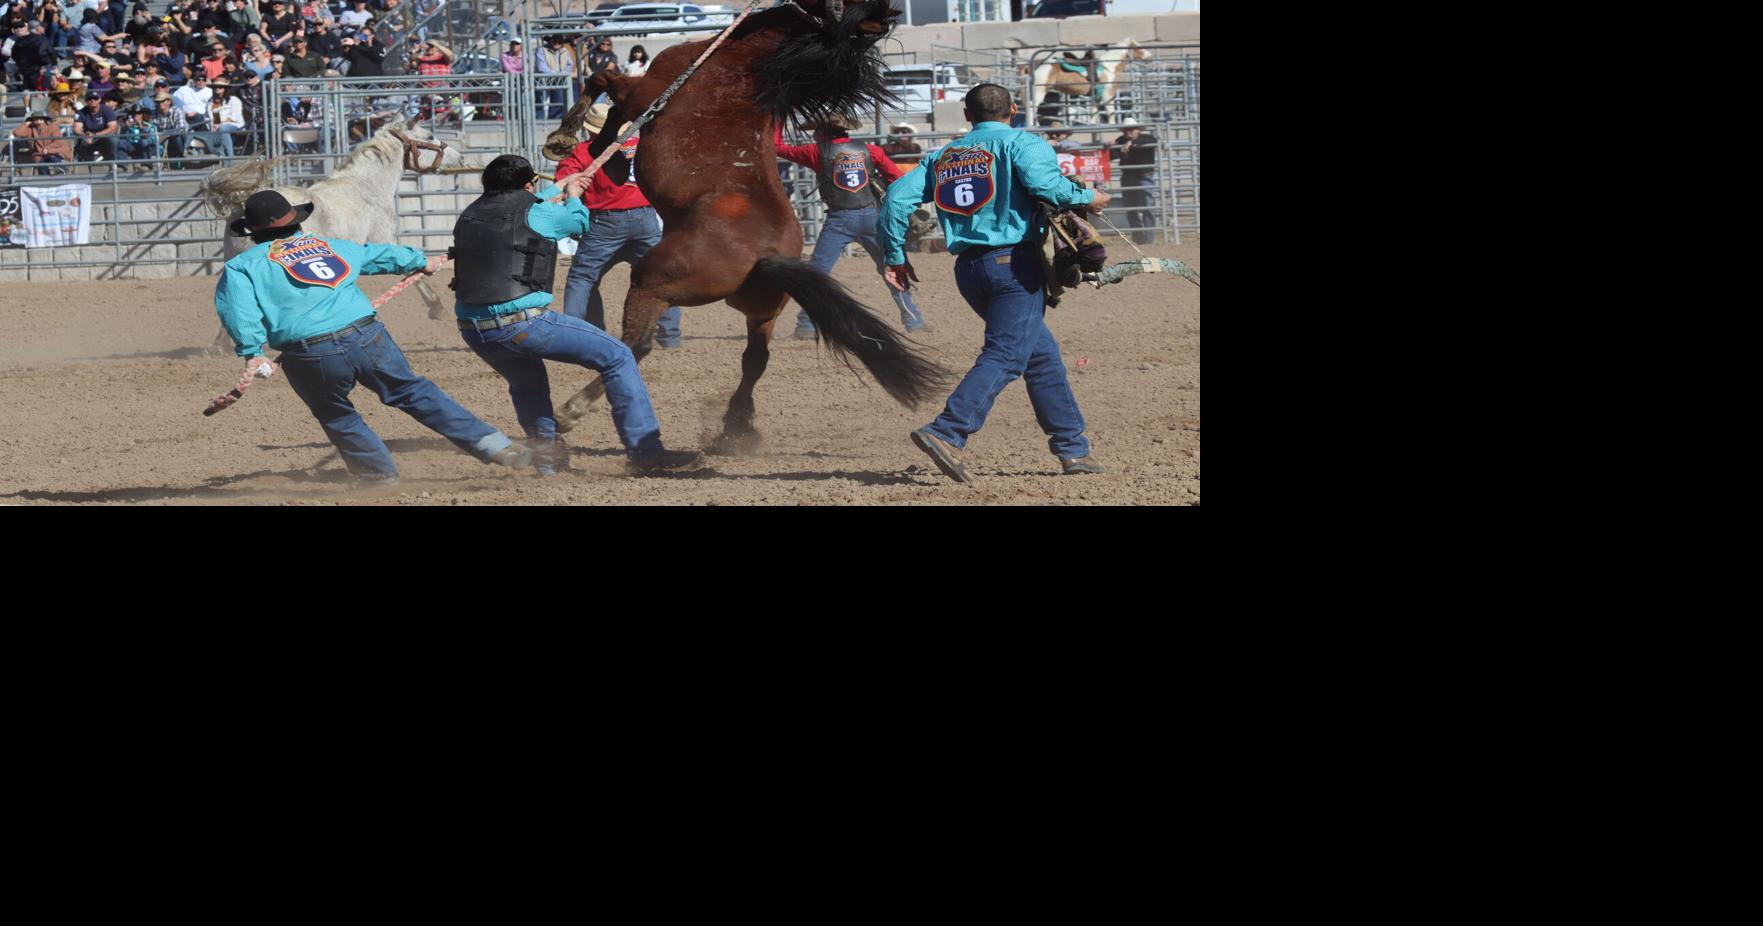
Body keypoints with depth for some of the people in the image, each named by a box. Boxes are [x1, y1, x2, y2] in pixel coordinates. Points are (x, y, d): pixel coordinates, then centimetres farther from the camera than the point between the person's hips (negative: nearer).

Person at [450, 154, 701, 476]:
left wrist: (558, 190, 50)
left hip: (473, 330, 6)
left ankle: (547, 455, 27)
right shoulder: (537, 214, -1)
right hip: (522, 323, -6)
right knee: (617, 356, 3)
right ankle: (645, 450, -1)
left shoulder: (469, 216, 16)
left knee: (526, 383, 36)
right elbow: (579, 221, 20)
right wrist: (571, 197, 42)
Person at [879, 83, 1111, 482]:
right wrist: (1087, 198, -5)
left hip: (968, 268, 7)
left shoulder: (944, 156, 16)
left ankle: (1072, 448, 16)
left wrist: (896, 257, 16)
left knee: (1041, 354, 16)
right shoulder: (1019, 143, -1)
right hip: (1015, 262, -7)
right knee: (1004, 356, -11)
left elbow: (898, 197, 10)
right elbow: (1042, 181, -21)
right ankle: (947, 432, -27)